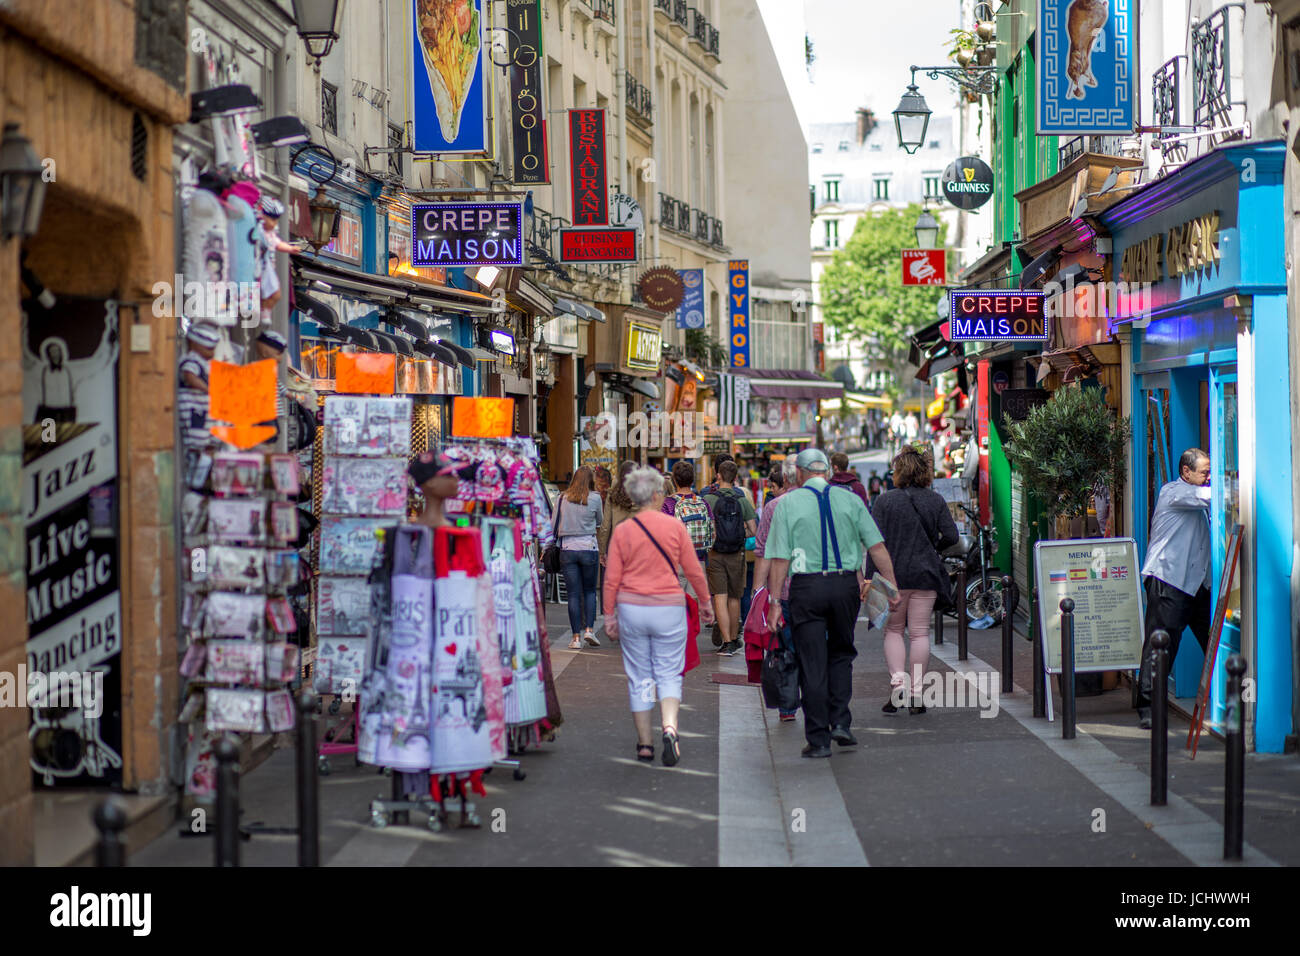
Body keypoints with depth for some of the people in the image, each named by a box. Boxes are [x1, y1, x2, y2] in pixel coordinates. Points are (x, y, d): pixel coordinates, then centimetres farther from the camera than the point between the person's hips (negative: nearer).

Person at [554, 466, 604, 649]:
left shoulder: (562, 499, 2)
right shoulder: (594, 498, -4)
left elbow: (554, 526, 6)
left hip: (567, 549, 1)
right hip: (589, 548, -1)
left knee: (573, 594, 4)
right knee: (590, 591, 15)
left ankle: (576, 637, 2)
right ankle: (589, 629, 1)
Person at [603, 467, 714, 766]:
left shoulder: (622, 531, -2)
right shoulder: (674, 526, -4)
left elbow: (611, 578, -1)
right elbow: (693, 570, 1)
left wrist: (610, 614, 8)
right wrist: (704, 601, 14)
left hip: (631, 607, 1)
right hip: (669, 607, -1)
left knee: (639, 677, 10)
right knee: (669, 673, 7)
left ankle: (644, 744, 13)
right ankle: (669, 728, -17)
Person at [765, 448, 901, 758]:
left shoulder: (788, 503, 1)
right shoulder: (850, 500, 6)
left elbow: (780, 559, -4)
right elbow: (877, 547, 3)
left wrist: (775, 602, -1)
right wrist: (892, 588, 7)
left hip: (806, 587, -2)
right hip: (845, 584, 2)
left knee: (812, 663, 3)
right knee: (841, 653, 20)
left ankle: (819, 740, 6)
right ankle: (840, 722, 8)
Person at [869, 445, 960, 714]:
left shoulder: (886, 501, -5)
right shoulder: (936, 501, 2)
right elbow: (951, 536, -3)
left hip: (893, 574, -2)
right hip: (926, 575, 2)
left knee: (893, 631, 11)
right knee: (920, 633, 6)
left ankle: (898, 682, -8)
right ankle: (915, 693, 5)